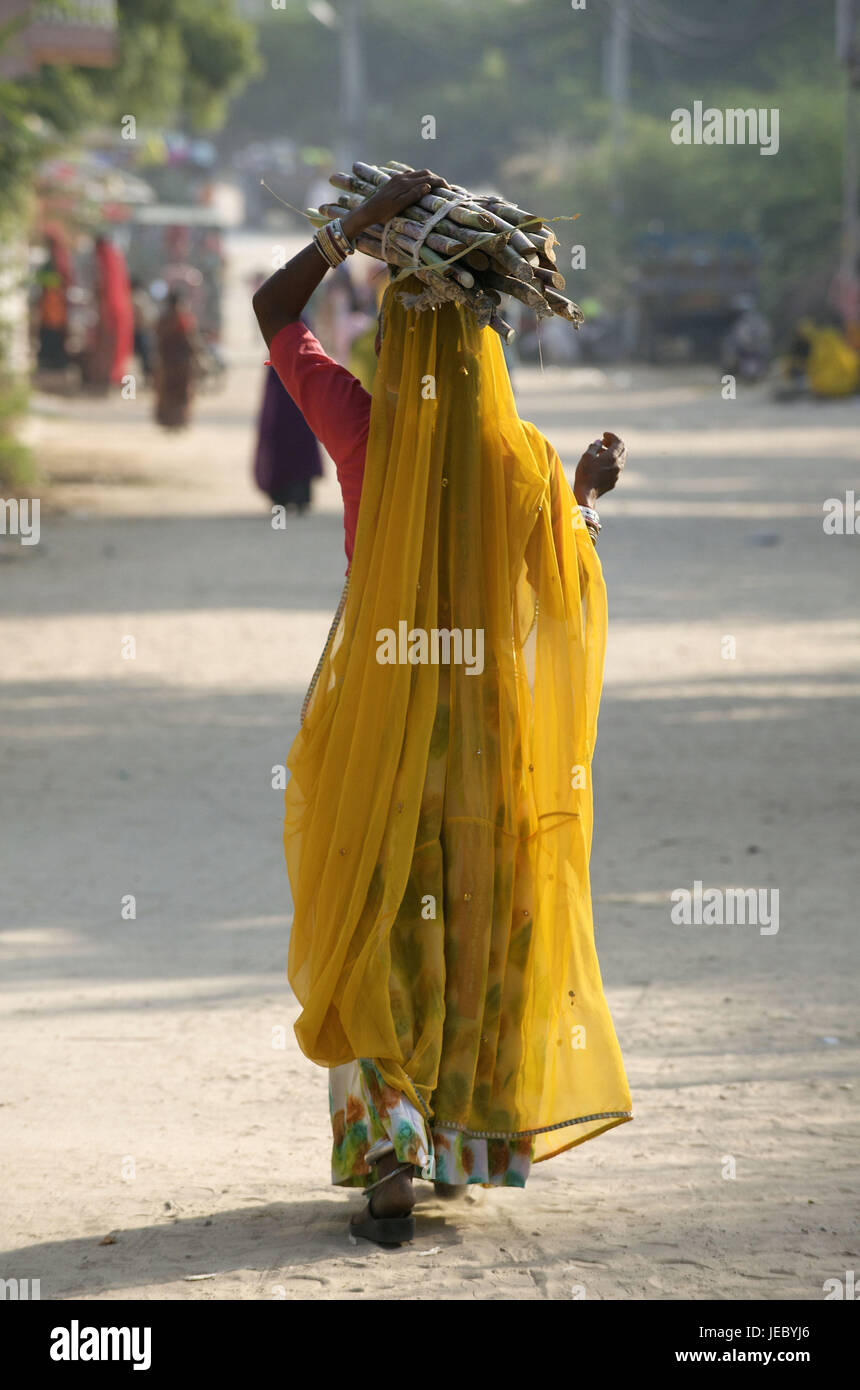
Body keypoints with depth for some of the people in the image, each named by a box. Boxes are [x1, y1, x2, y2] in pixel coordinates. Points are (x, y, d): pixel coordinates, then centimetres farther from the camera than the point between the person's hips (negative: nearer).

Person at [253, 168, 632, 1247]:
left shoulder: (363, 429, -10)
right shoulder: (526, 459, -8)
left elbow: (272, 307, 2)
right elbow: (567, 586, 6)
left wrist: (361, 223, 1)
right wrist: (589, 491, 22)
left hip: (375, 728, -1)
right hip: (494, 734, 1)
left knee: (371, 943, 5)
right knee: (482, 935, 17)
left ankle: (390, 1159, -8)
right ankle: (468, 1143, 28)